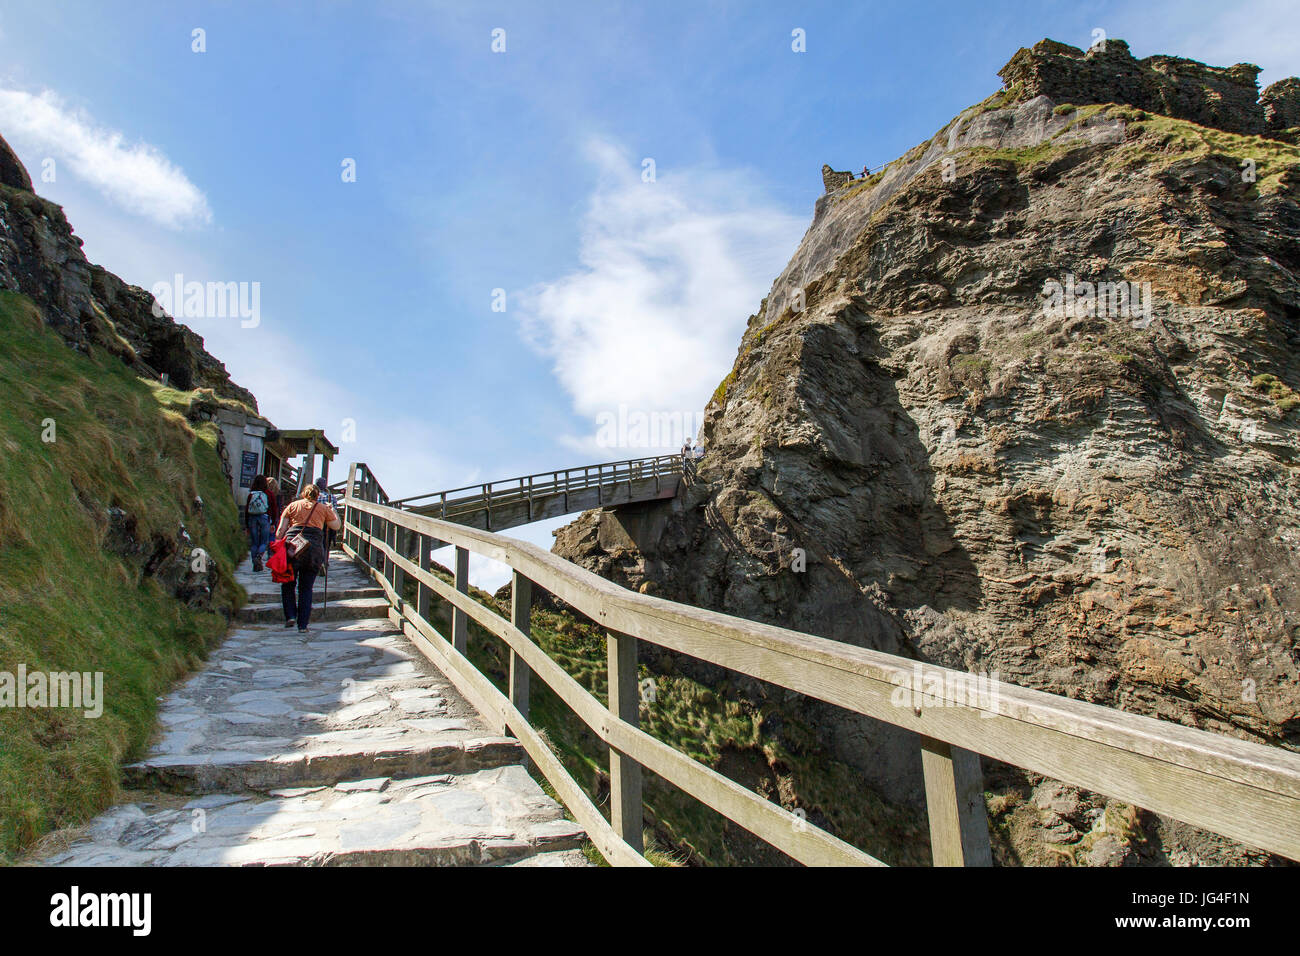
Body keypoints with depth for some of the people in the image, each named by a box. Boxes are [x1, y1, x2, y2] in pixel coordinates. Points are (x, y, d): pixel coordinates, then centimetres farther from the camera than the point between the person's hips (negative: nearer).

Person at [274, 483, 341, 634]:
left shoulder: (292, 505, 15)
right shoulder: (323, 508, 15)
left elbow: (280, 530, 8)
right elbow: (337, 526, 24)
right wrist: (332, 511, 38)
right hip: (314, 548, 0)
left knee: (288, 584, 17)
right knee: (306, 588, 8)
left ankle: (290, 616, 5)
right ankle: (303, 624, 6)